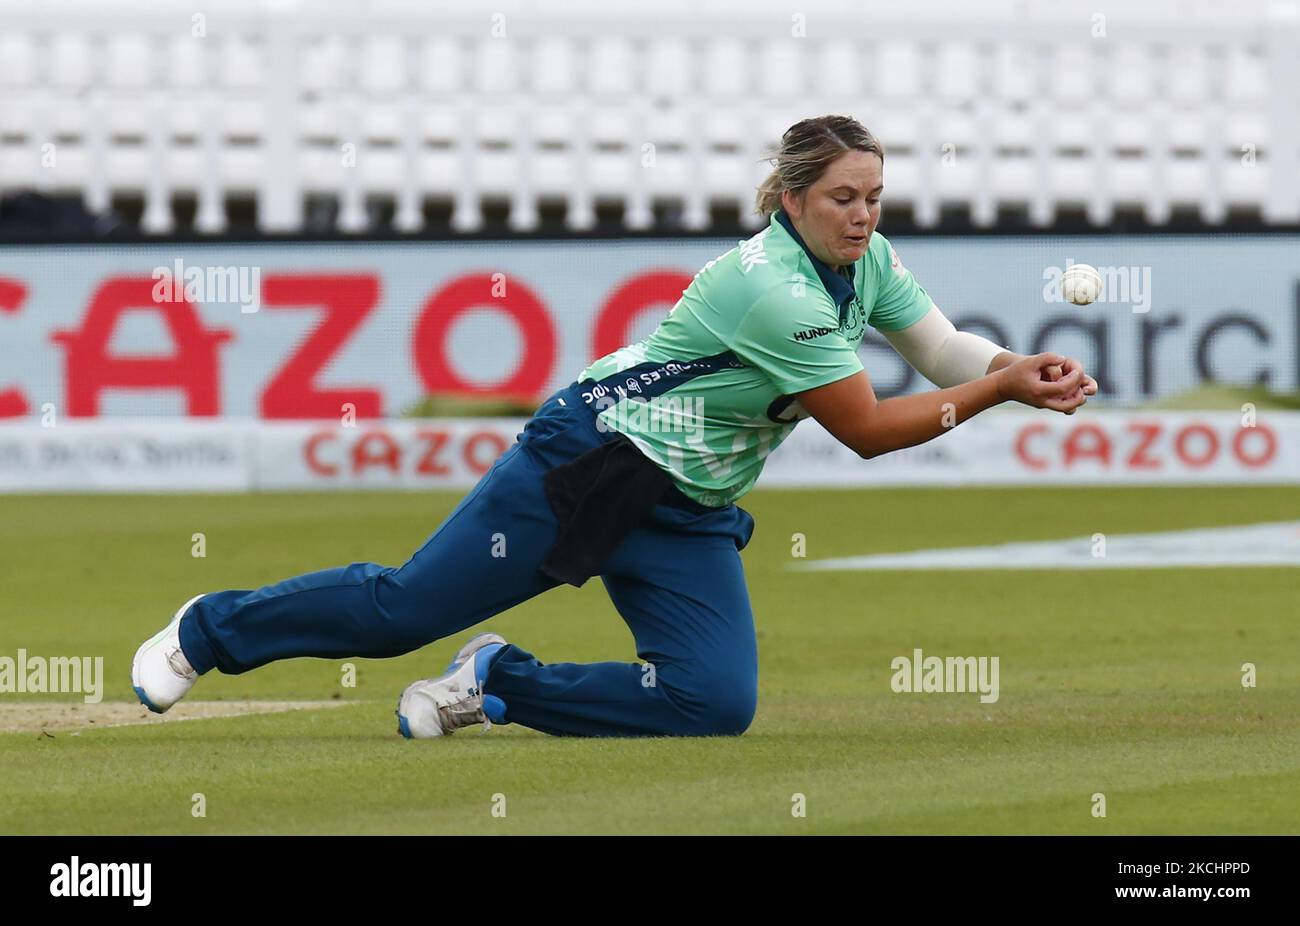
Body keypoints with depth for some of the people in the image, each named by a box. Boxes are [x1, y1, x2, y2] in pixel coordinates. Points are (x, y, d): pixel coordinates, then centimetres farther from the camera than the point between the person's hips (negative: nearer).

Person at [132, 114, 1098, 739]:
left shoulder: (869, 263, -1)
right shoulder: (769, 289, -26)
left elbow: (949, 353, 1)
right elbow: (866, 429, -23)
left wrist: (1026, 371, -20)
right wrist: (1000, 391, -23)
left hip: (690, 516, 8)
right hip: (592, 458, -8)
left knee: (717, 703, -11)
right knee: (407, 606, -3)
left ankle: (496, 684, 8)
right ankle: (211, 628, 21)